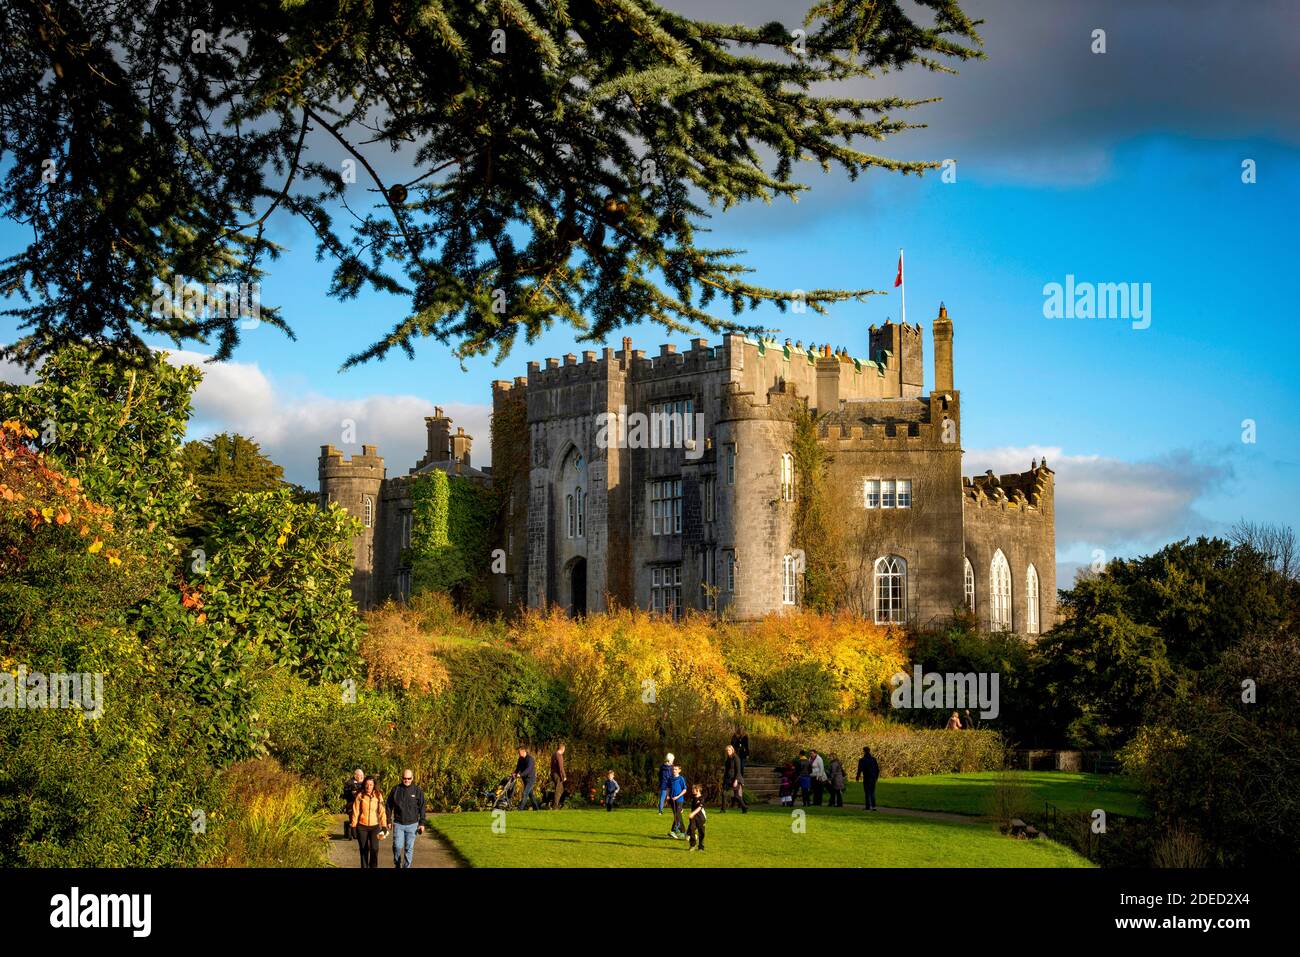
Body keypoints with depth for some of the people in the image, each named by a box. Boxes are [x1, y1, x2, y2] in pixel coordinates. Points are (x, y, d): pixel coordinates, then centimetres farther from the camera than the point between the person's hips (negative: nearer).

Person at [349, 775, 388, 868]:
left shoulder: (378, 795, -1)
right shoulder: (360, 796, -4)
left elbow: (382, 811, 0)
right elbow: (355, 812, 0)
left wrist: (384, 826, -3)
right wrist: (353, 826, -1)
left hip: (374, 826, 0)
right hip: (362, 827, 0)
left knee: (374, 849, -13)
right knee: (364, 850, 6)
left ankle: (373, 866, 1)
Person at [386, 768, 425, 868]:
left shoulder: (417, 791, 0)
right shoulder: (396, 790, 0)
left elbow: (422, 808, 3)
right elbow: (389, 806, 7)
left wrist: (422, 823, 0)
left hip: (412, 824, 0)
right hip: (398, 824, 0)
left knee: (409, 848, 5)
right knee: (397, 846, -5)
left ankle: (407, 866, 15)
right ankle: (397, 864, 18)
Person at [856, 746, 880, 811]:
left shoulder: (862, 760, -9)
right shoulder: (874, 759, 6)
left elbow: (860, 770, -9)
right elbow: (878, 769, 10)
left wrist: (857, 777, 4)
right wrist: (876, 777, 21)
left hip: (867, 778, -4)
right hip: (873, 778, 4)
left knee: (867, 792, 3)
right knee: (872, 792, 11)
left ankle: (868, 806, 2)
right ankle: (873, 806, 4)